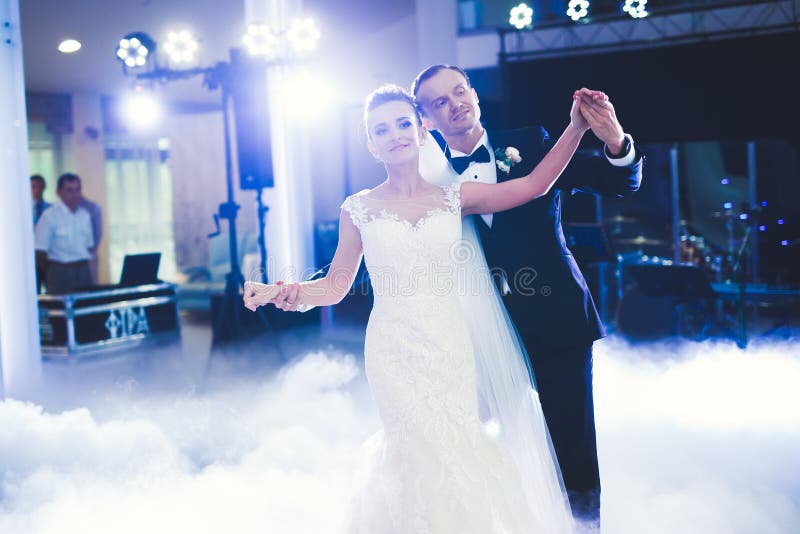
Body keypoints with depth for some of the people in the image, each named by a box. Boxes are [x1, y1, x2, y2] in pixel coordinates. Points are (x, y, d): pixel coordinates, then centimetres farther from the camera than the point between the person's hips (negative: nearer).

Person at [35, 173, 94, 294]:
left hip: (84, 270, 6)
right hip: (61, 272, -6)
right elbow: (41, 251, -9)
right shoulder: (49, 216, -9)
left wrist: (85, 265, 9)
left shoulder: (85, 215, 10)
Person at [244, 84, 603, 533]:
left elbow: (534, 185, 2)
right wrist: (282, 292, -17)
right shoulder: (360, 209, -1)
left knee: (454, 445, 8)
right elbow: (335, 286, -1)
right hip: (396, 351, -2)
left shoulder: (454, 197, 3)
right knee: (430, 449, -1)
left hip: (451, 344, 2)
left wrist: (576, 128, -5)